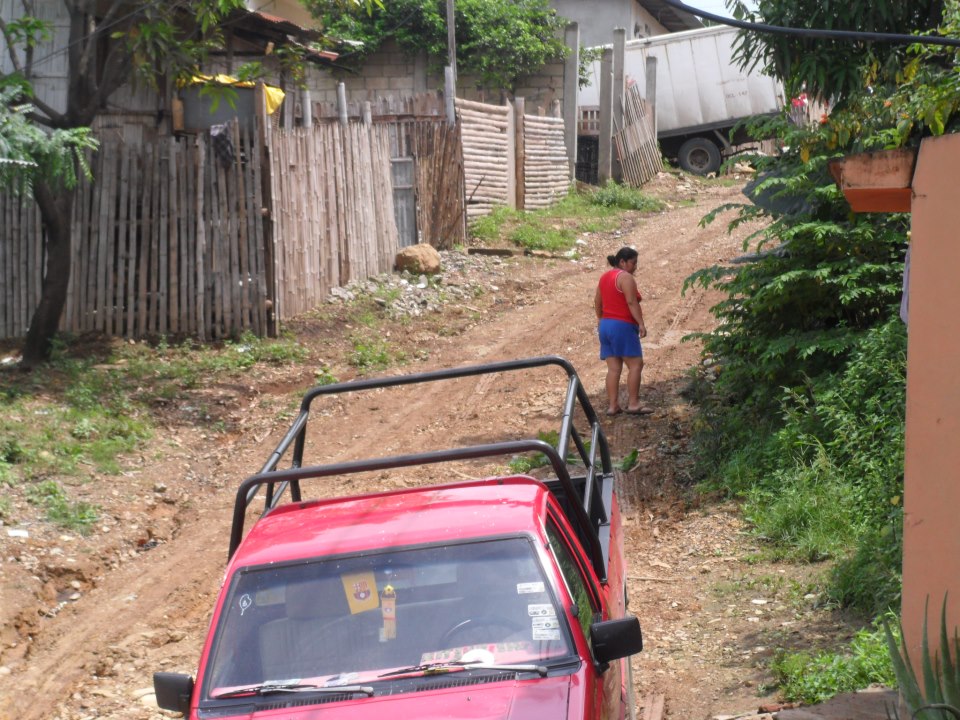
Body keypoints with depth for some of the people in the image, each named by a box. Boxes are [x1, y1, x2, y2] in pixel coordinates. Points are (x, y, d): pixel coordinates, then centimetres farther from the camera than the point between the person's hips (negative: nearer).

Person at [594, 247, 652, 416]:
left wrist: (600, 319, 34)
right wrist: (641, 324, -20)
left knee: (614, 367, 6)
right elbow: (631, 302, -18)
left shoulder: (605, 277, 15)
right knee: (635, 364, -4)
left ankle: (612, 405, 2)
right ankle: (633, 404, -9)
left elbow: (597, 301, 22)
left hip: (605, 326, 9)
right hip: (623, 326, -9)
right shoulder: (625, 277, -10)